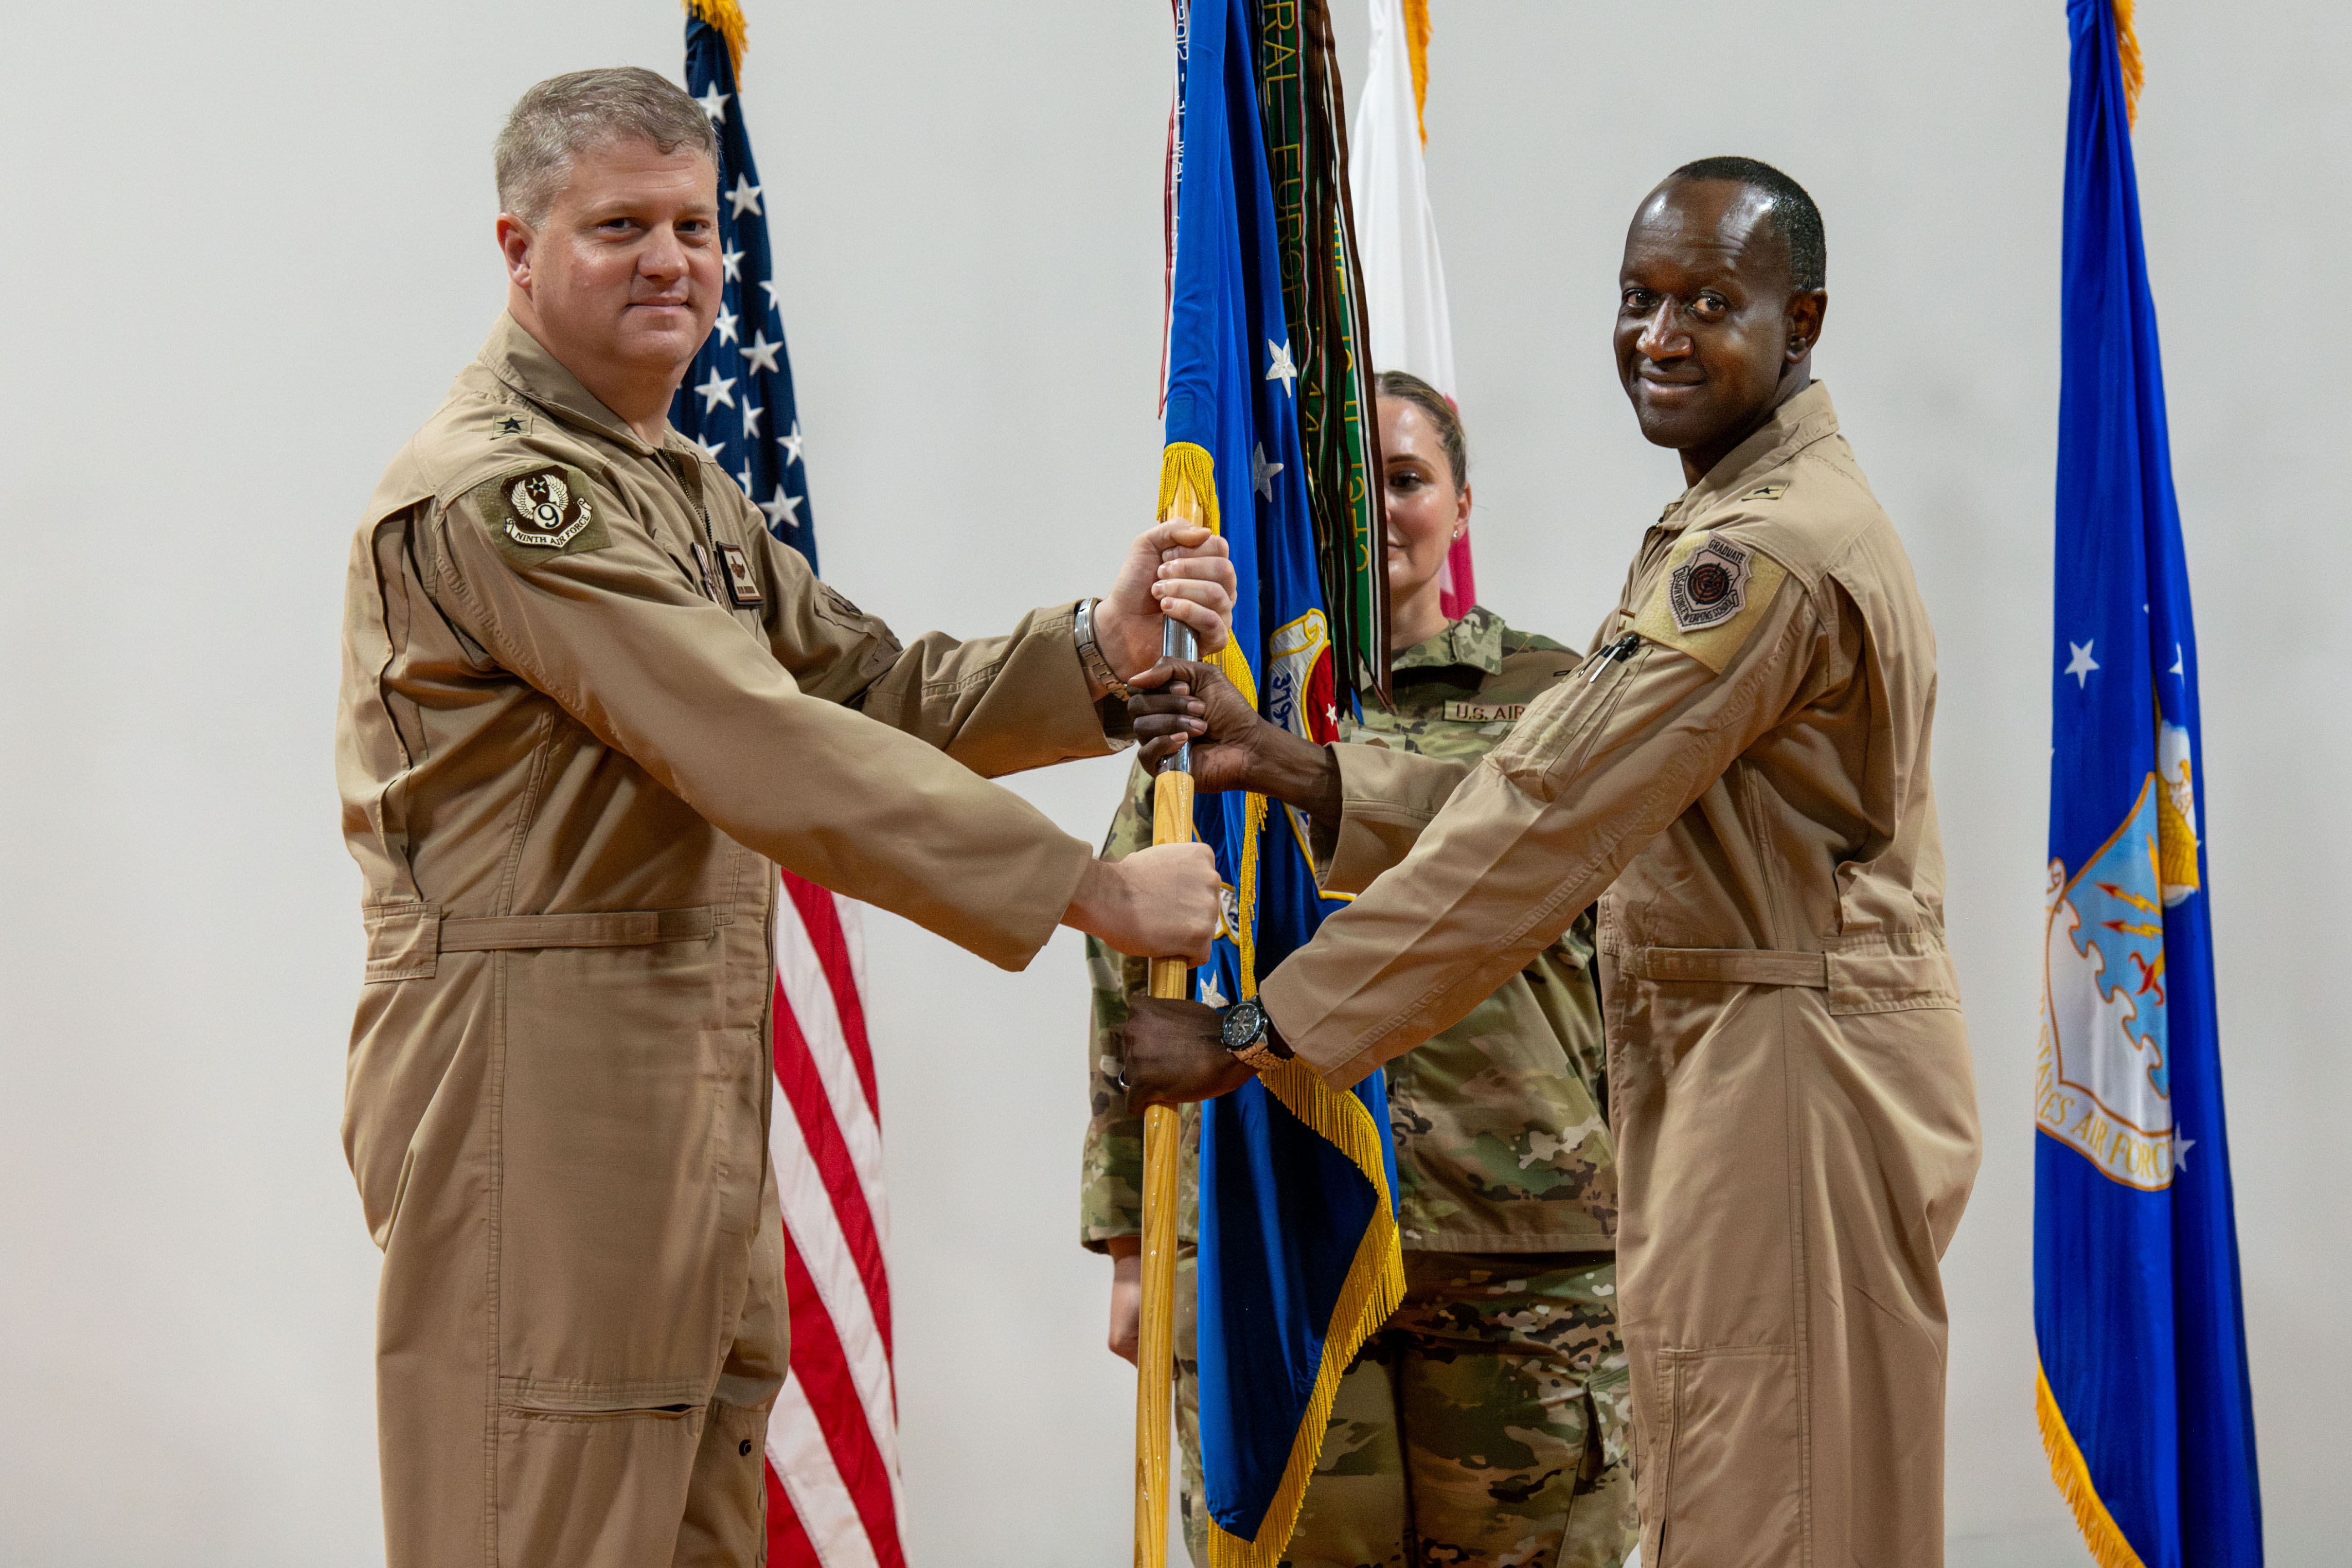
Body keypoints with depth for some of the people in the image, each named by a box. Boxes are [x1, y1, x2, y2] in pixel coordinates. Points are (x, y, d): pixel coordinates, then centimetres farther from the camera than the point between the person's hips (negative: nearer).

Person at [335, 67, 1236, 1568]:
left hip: (699, 1105, 10)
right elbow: (774, 758, -21)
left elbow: (873, 688, 14)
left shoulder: (684, 487, 20)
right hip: (539, 1091, -10)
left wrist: (1099, 647, -5)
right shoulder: (491, 493, -15)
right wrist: (1093, 890, -19)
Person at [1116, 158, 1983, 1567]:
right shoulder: (1737, 527, 18)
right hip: (1732, 1072, 11)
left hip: (1793, 1077, -11)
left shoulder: (1769, 553, -18)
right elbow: (1560, 801, 14)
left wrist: (1256, 1030, -19)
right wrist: (1286, 769, 4)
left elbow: (1543, 828, -21)